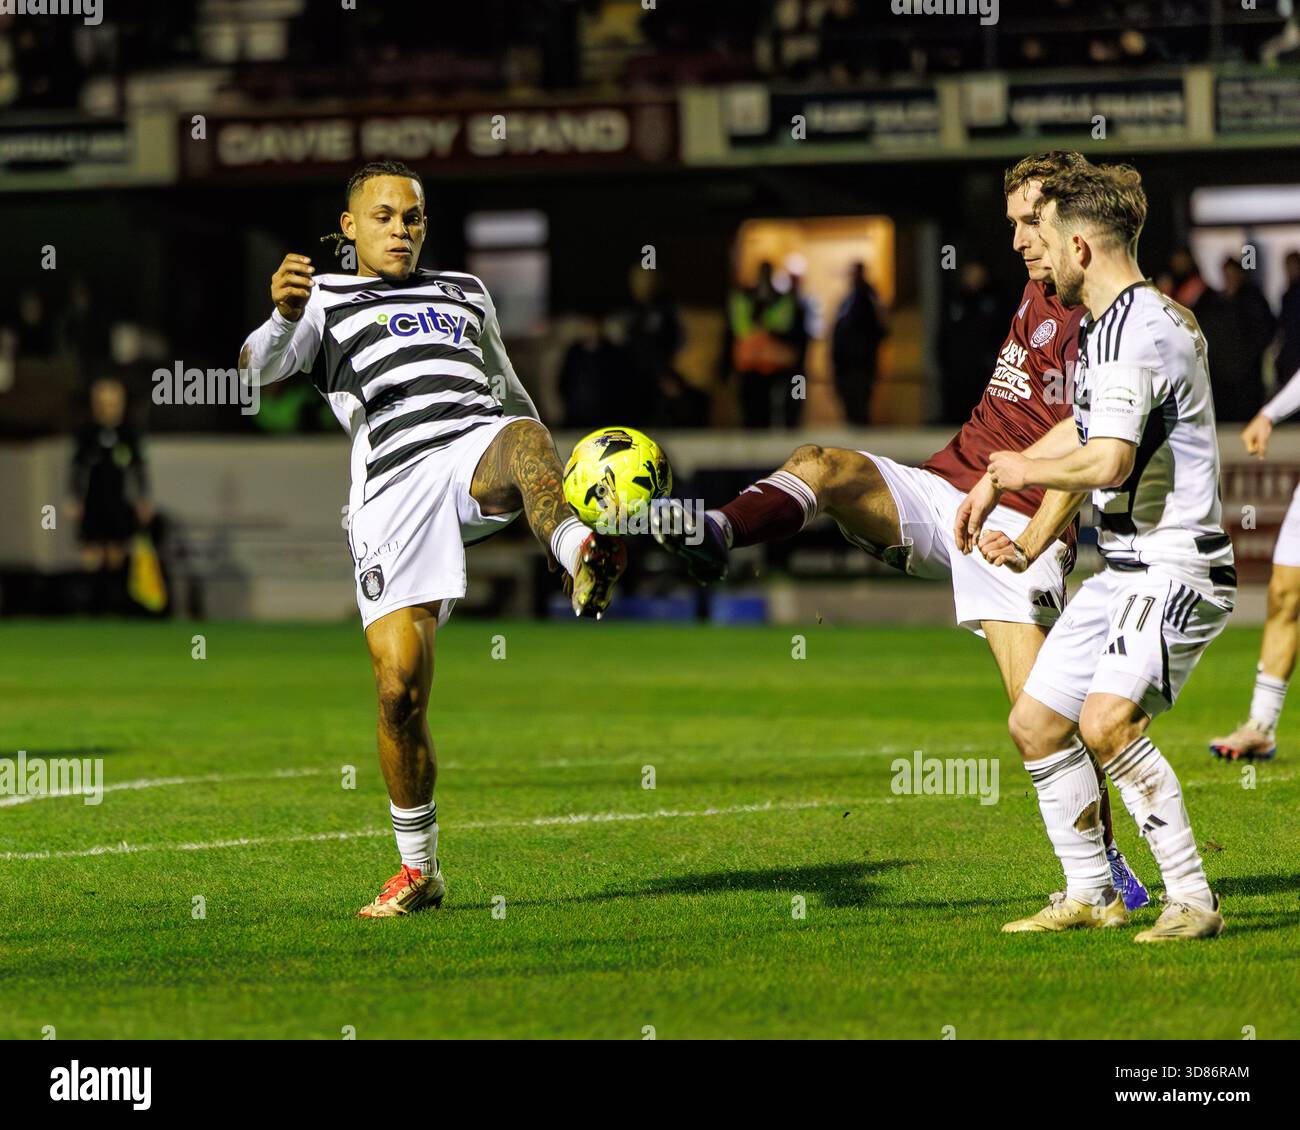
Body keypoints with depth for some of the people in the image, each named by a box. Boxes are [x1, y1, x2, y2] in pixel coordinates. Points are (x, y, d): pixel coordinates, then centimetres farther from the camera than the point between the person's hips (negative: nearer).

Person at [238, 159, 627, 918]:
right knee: (399, 689, -9)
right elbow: (258, 369, 1)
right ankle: (419, 870, 8)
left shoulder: (465, 293, 32)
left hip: (478, 450, 1)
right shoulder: (324, 300, 20)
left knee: (524, 436, -38)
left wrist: (555, 479, 32)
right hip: (394, 481, -1)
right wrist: (283, 317, -22)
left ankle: (581, 556, -69)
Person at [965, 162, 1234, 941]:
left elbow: (1108, 463, -29)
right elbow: (1089, 428, 30)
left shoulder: (1129, 330, -19)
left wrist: (1028, 469, -11)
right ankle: (1090, 894, 24)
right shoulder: (1158, 316, 16)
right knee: (1036, 722, 13)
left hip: (1175, 568, -11)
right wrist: (995, 479, 29)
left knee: (1106, 720, -27)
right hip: (1127, 569, 11)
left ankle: (1193, 900, -22)